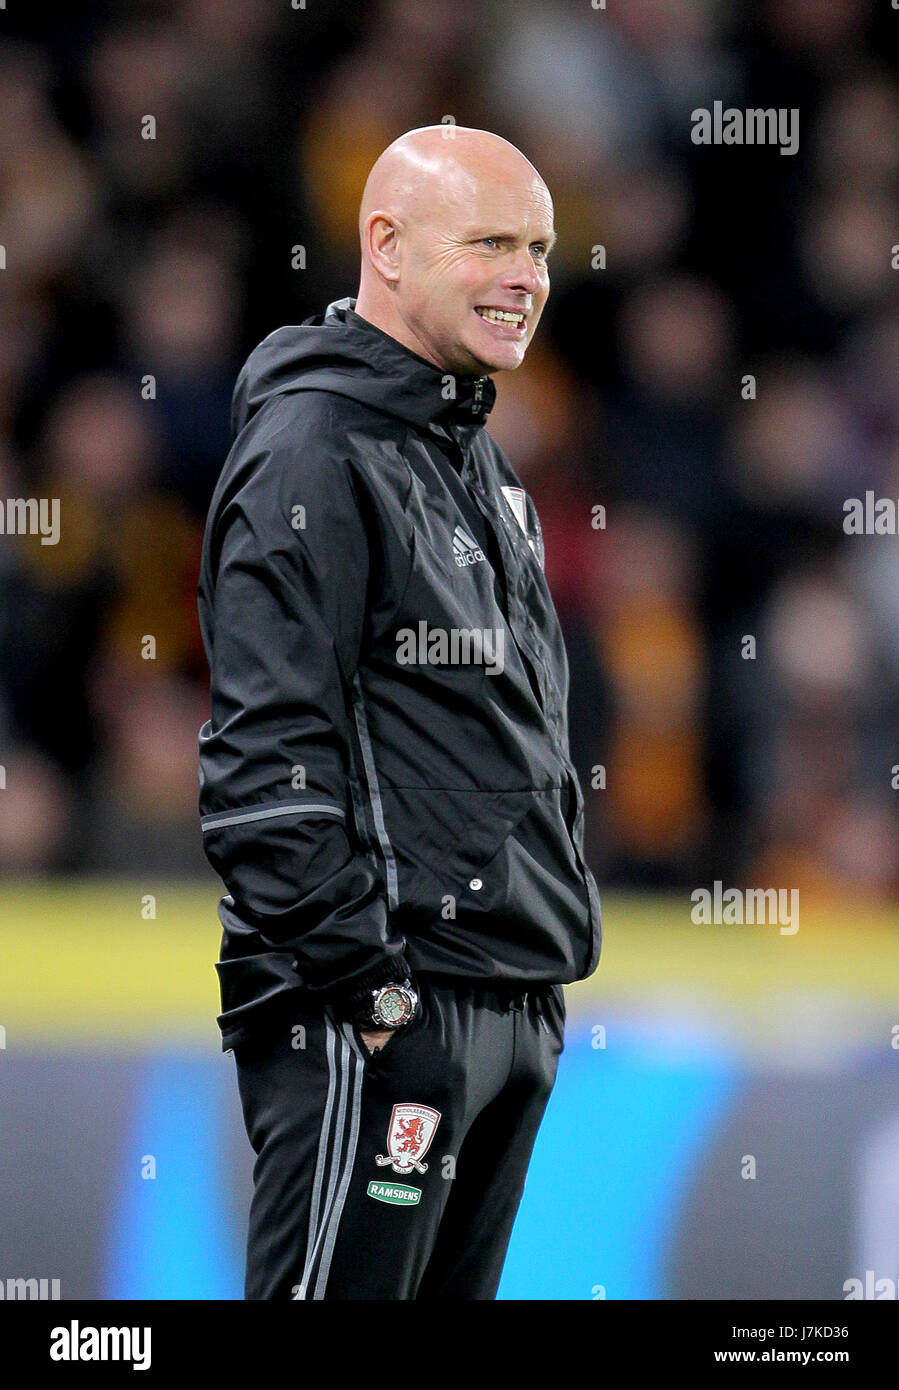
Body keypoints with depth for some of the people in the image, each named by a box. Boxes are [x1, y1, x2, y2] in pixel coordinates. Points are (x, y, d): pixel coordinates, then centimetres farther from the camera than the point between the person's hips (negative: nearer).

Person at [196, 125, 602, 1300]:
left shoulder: (475, 461, 19)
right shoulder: (315, 452, -11)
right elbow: (266, 754, -18)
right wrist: (354, 977, -21)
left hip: (511, 1012, 10)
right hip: (381, 1014, -10)